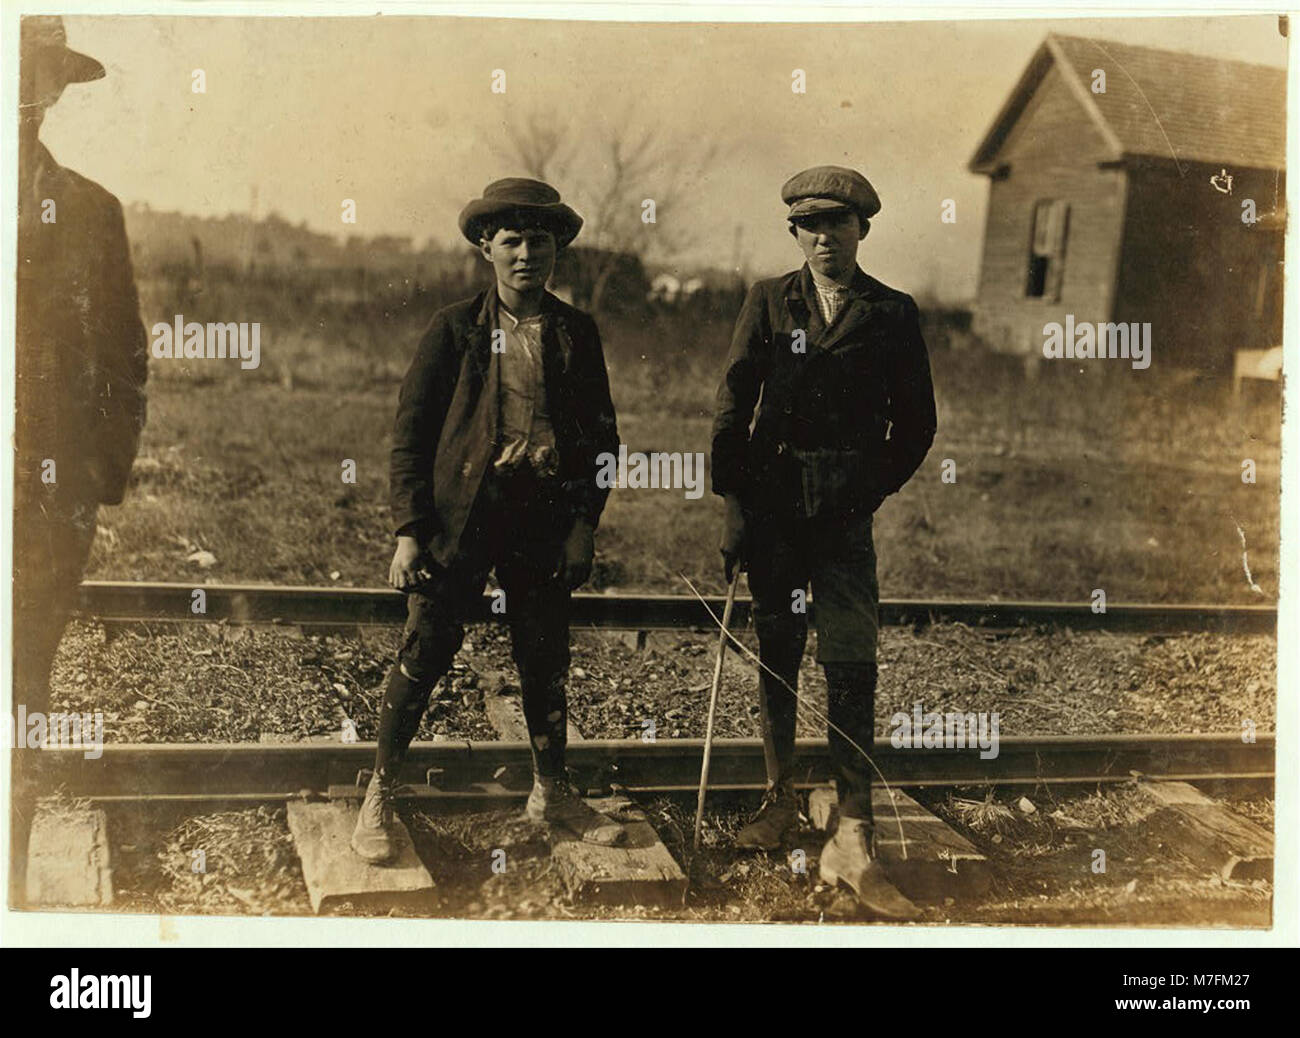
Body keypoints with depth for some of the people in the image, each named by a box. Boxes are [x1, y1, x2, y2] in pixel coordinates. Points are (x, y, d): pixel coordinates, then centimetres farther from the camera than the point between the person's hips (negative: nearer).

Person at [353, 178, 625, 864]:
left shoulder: (576, 333, 8)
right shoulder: (455, 328, 1)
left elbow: (601, 435, 11)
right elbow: (410, 430, 0)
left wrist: (584, 524, 0)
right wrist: (409, 530, -8)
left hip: (543, 519, 3)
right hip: (459, 515, -2)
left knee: (546, 662, 11)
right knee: (424, 654, 0)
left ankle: (552, 794, 30)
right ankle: (379, 798, 17)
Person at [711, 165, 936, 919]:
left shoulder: (893, 314, 5)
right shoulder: (770, 303, 7)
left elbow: (916, 424, 9)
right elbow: (733, 406, 2)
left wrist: (872, 491, 2)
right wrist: (733, 505, -4)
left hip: (845, 513, -1)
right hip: (772, 502, 2)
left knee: (853, 666, -8)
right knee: (776, 653, 10)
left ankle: (853, 841, -5)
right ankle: (781, 796, 28)